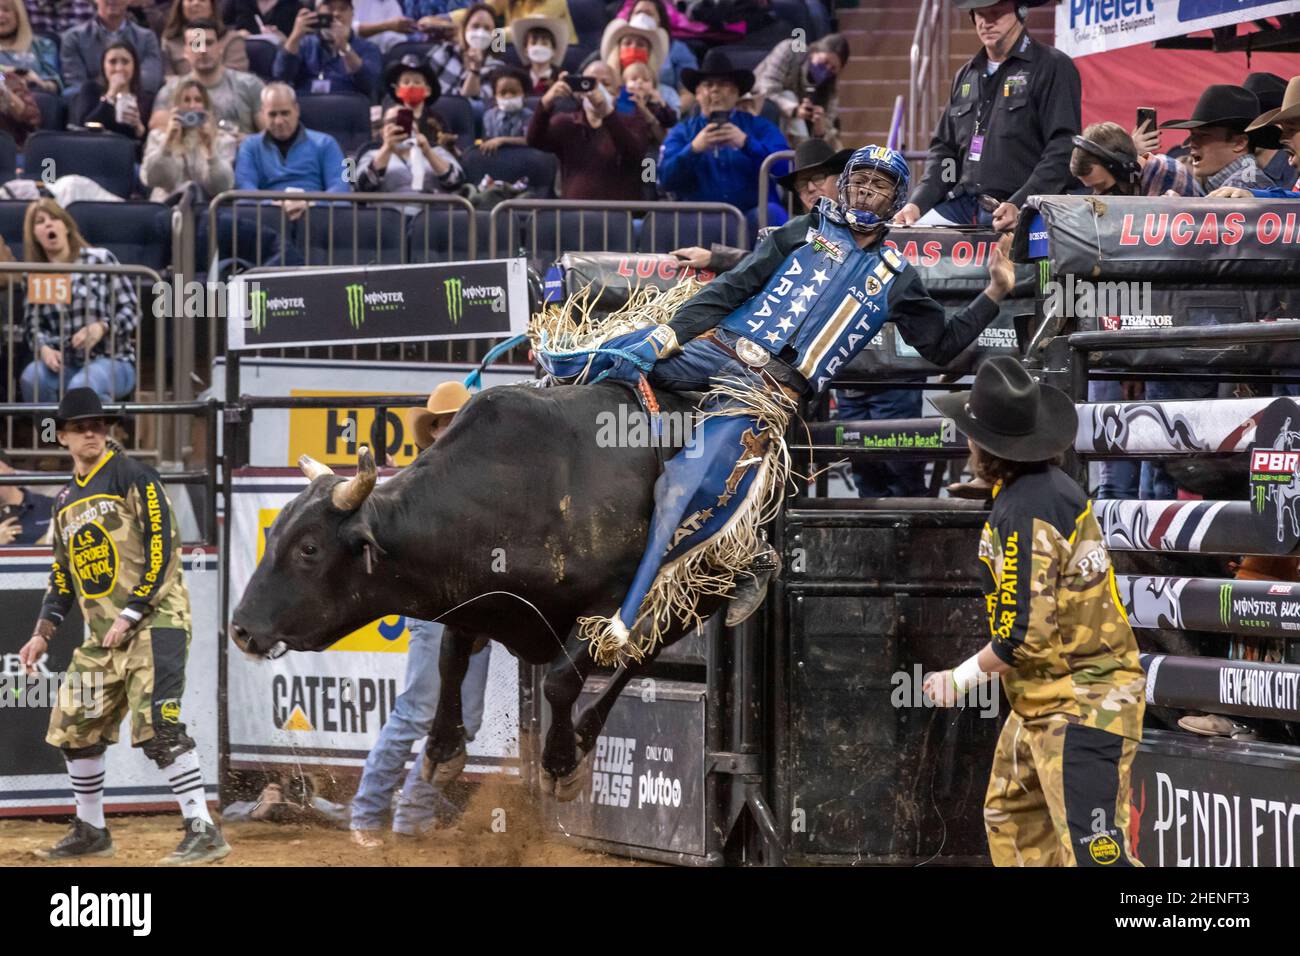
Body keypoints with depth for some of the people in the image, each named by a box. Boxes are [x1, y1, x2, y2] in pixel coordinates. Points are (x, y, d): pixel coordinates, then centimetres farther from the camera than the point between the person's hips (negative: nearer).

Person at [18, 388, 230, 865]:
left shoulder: (133, 477, -5)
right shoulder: (66, 502, 18)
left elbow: (161, 547, -13)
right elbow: (63, 578, 24)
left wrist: (130, 615, -17)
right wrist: (43, 634, 13)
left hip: (154, 620, -8)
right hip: (103, 635, 8)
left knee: (156, 726, -21)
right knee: (74, 728, 9)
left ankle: (203, 833, -22)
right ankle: (91, 833, 24)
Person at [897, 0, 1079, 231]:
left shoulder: (1052, 67, -1)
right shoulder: (966, 76, 22)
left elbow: (1063, 151, -10)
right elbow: (944, 150, 26)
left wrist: (1020, 206, -21)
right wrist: (918, 203, 8)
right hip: (961, 208, 7)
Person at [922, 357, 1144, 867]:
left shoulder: (1027, 510, -22)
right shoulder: (1053, 486, 8)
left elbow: (1024, 636, -24)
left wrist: (966, 675, -8)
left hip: (1082, 706, -11)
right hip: (1041, 703, 11)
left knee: (1093, 853, -16)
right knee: (1010, 824, 21)